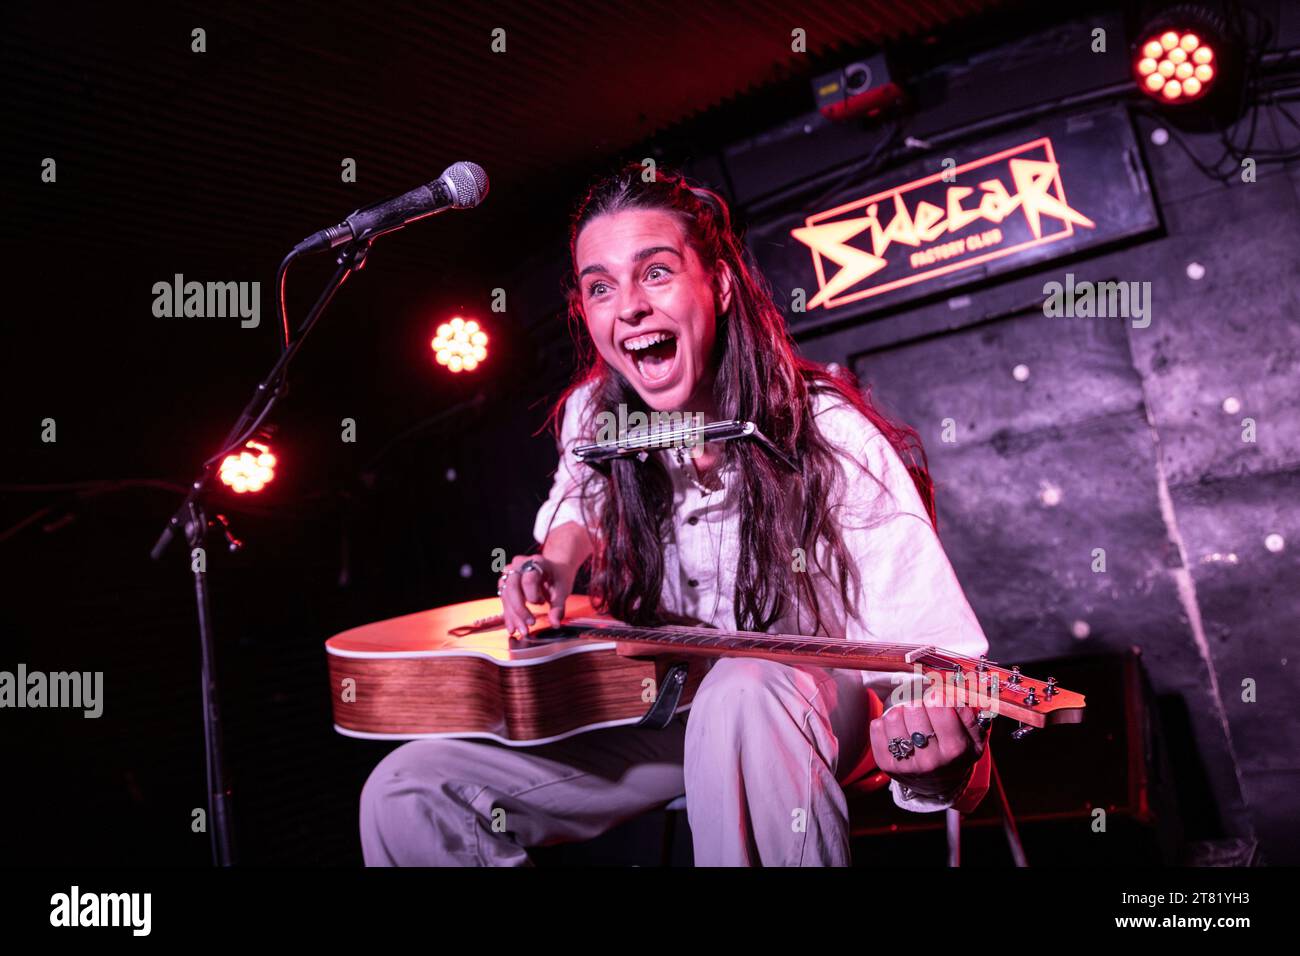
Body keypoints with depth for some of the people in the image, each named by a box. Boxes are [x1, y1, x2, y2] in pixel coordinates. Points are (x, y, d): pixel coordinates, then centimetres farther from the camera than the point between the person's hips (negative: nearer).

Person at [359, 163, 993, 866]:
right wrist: (557, 561, -2)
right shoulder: (591, 420, -4)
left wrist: (939, 742, -46)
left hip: (816, 696, -4)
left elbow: (934, 647, -24)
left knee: (744, 694, -43)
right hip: (656, 706, 5)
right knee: (405, 794, -10)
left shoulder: (835, 439, -19)